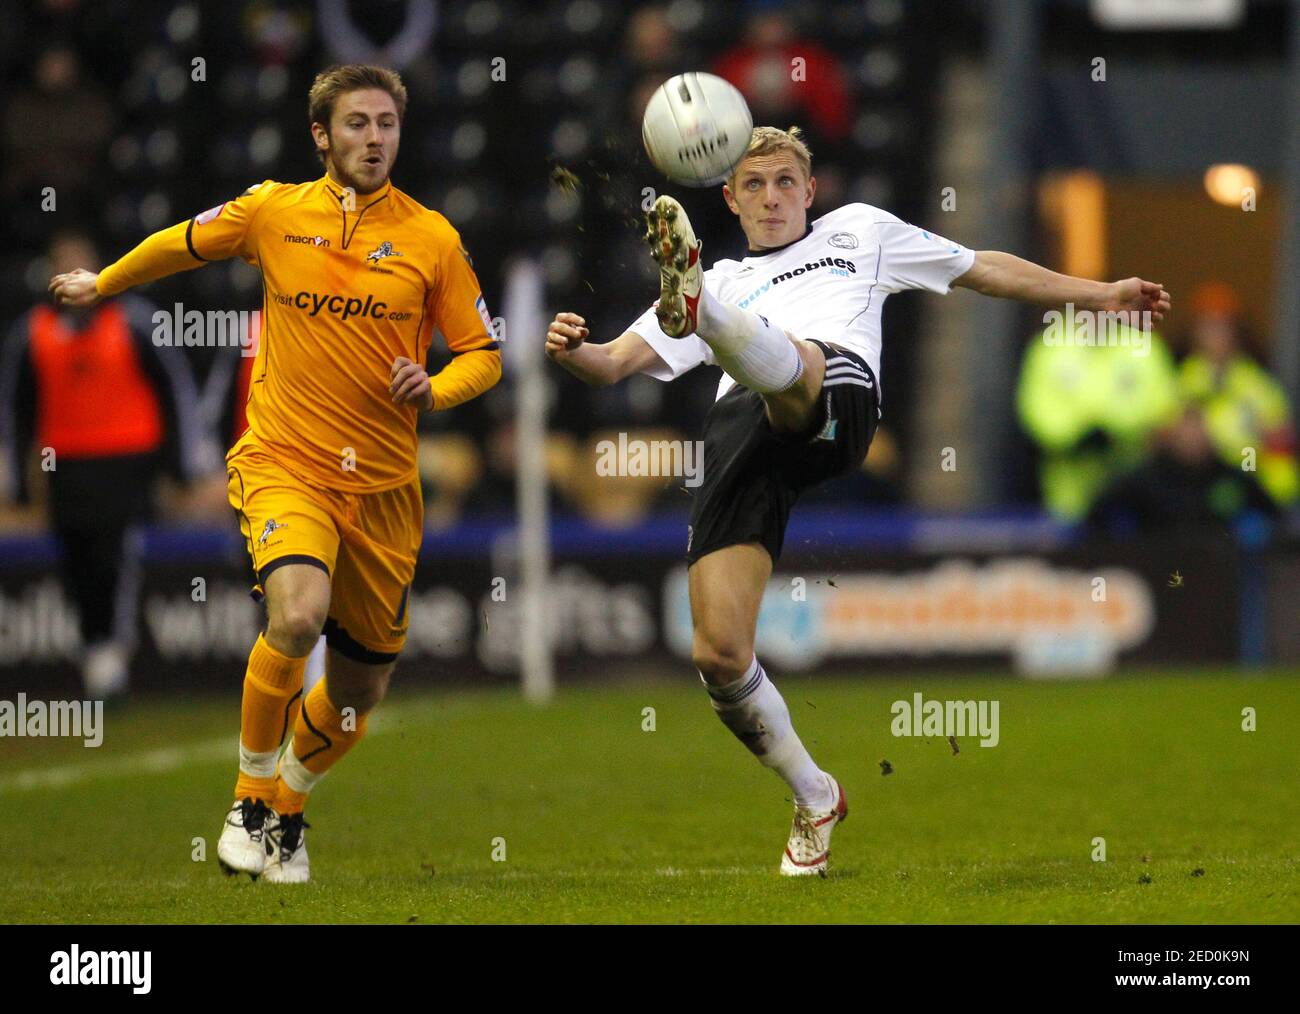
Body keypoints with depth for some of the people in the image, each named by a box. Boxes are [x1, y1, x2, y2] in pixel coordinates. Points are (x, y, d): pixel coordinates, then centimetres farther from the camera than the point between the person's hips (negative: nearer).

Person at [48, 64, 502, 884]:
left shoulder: (432, 238, 0)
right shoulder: (273, 211, 0)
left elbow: (483, 353, 5)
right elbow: (181, 246, 19)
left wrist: (434, 389, -15)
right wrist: (102, 284, 32)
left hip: (383, 483, 2)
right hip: (285, 464, -2)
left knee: (361, 687, 8)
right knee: (298, 616, -29)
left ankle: (289, 810, 38)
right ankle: (251, 797, -8)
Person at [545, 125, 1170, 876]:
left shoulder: (859, 231, 35)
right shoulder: (727, 281, 35)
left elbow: (986, 271, 41)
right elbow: (616, 362, 23)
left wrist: (1101, 296, 39)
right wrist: (573, 350, -1)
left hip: (835, 400, -2)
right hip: (739, 438, 2)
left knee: (787, 359, -41)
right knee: (719, 655, -10)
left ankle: (700, 308, -74)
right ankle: (815, 800, 10)